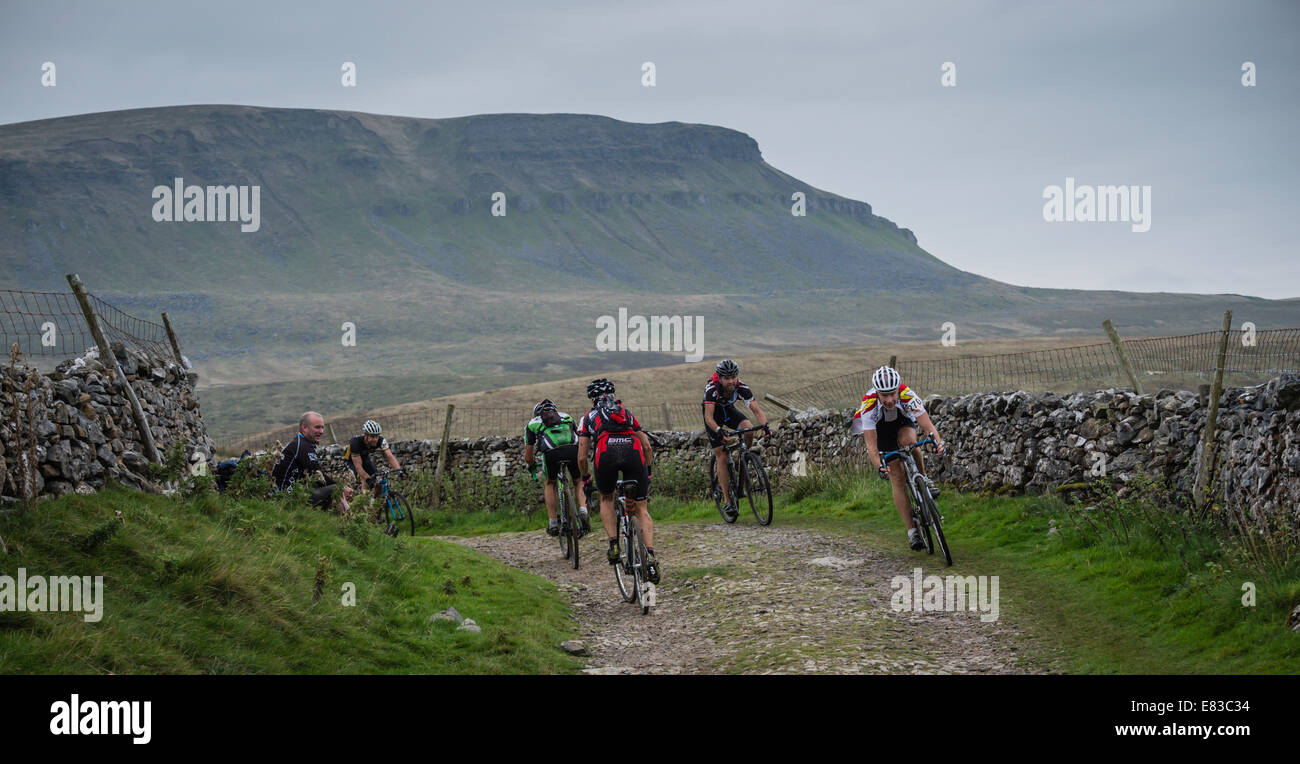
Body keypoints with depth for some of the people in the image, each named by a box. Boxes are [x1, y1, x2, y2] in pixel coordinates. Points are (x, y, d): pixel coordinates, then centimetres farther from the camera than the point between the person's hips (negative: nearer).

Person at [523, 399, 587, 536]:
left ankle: (553, 523, 21)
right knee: (578, 482, 24)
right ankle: (583, 509, -2)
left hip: (551, 452, -1)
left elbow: (528, 457, 31)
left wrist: (532, 469, 52)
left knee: (550, 484, 26)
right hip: (573, 448, 1)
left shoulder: (532, 423, 31)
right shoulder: (566, 416, 37)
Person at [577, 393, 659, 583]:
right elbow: (647, 447, 30)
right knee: (641, 508, 10)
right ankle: (650, 555, -9)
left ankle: (614, 545, 11)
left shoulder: (589, 417, 32)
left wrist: (586, 478, 44)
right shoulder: (627, 413, 37)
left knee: (606, 499, 28)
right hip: (634, 451, 1)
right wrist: (648, 473, 44)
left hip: (607, 451, -1)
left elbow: (582, 457, 27)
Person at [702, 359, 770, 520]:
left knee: (748, 430, -28)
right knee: (722, 457, -11)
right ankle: (727, 500, -6)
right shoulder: (712, 389, -36)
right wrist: (719, 431, -59)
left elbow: (757, 410, -32)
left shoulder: (742, 388, -28)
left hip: (729, 410, 3)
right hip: (713, 412, -3)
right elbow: (709, 416, -42)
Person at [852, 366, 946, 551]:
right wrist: (879, 467, -56)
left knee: (907, 441, -35)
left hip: (903, 421, 1)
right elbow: (871, 446, -39)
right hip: (881, 429, 0)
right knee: (897, 478, -9)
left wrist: (938, 442, -62)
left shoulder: (907, 395, -36)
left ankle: (923, 480, -10)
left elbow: (928, 426, -42)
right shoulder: (869, 406, -37)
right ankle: (912, 531, -6)